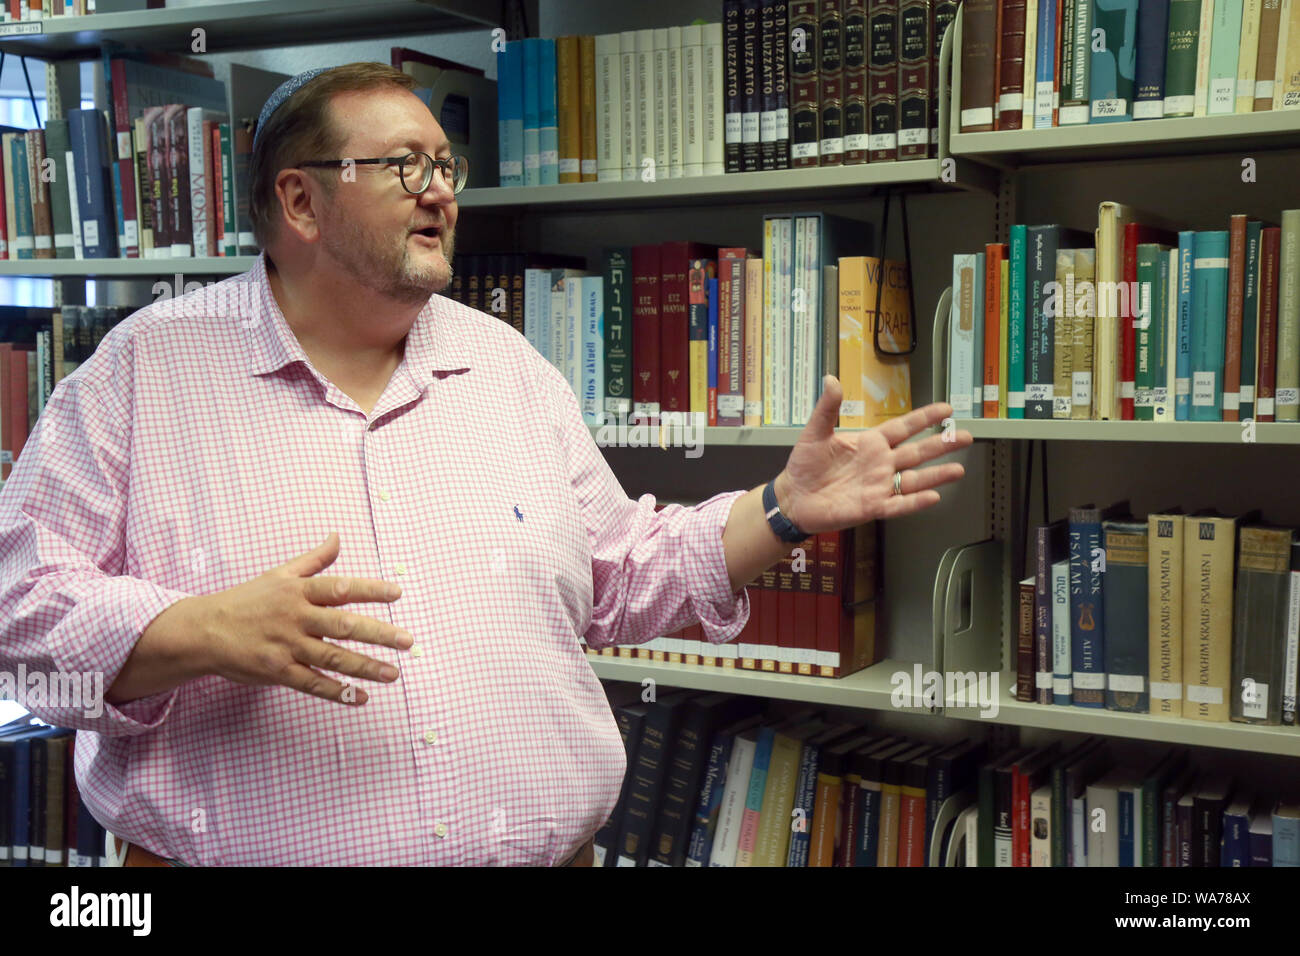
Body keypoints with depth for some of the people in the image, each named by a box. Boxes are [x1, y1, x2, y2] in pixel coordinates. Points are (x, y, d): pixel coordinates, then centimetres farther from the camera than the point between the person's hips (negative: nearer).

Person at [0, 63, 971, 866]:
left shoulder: (507, 364, 11)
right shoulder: (146, 368, -3)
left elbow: (624, 576, 14)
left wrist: (788, 508, 2)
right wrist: (210, 634, -23)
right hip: (246, 853, -3)